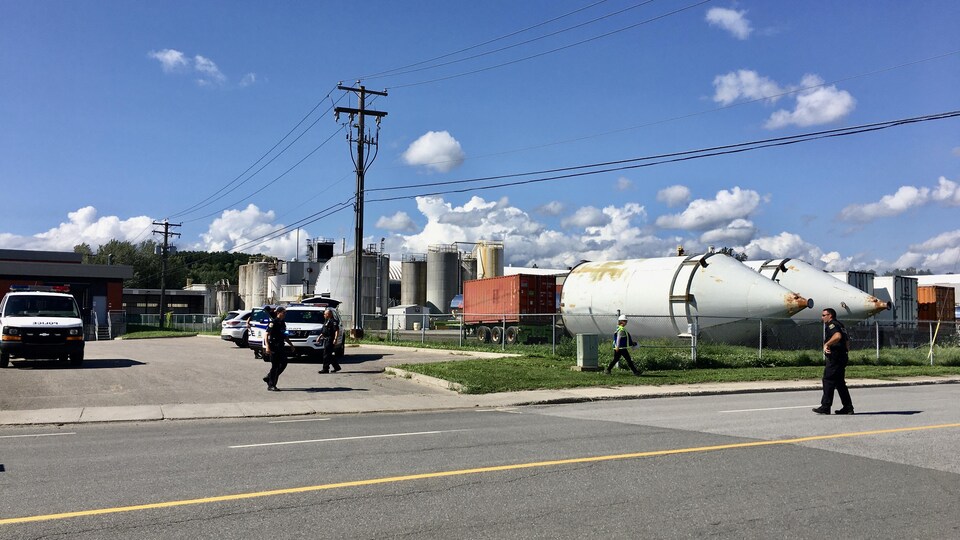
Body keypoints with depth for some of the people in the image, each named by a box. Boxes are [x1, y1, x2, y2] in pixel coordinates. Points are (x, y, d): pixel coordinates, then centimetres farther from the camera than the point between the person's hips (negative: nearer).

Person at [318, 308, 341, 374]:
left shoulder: (333, 321, -13)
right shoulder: (326, 321, 19)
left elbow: (337, 331, -20)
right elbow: (323, 331, 30)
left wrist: (335, 339, -28)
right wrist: (320, 336, 27)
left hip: (330, 340, -10)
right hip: (326, 340, 10)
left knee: (326, 354, -9)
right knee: (330, 355, 12)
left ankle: (325, 369, -6)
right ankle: (336, 367, 20)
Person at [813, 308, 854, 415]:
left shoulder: (831, 324, -8)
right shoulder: (840, 325, 23)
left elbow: (837, 336, -29)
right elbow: (847, 344, 26)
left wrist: (827, 344, -22)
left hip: (834, 357, -10)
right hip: (842, 357, 10)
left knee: (828, 380, -8)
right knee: (839, 382, 13)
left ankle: (825, 407, -9)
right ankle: (848, 407, 14)